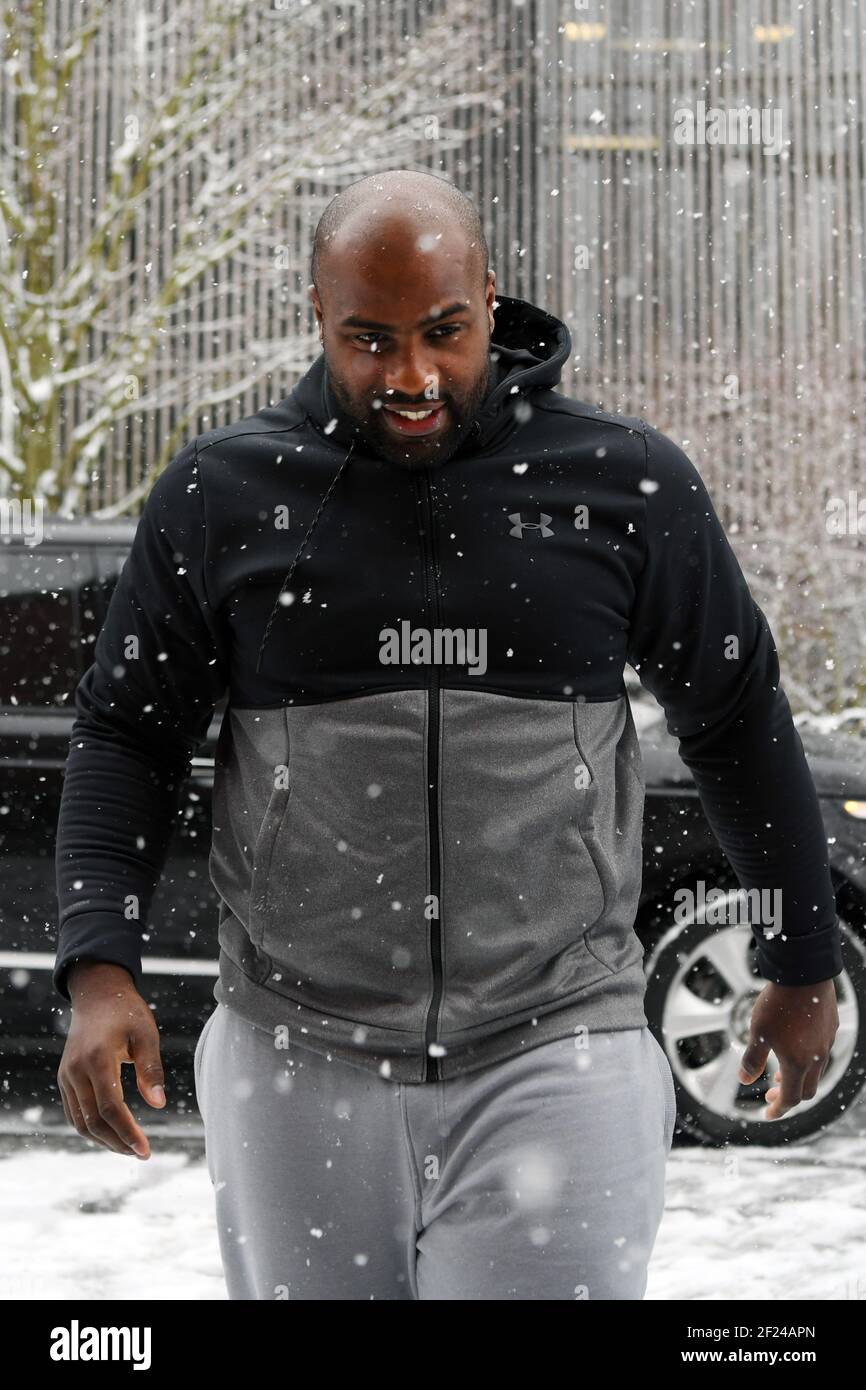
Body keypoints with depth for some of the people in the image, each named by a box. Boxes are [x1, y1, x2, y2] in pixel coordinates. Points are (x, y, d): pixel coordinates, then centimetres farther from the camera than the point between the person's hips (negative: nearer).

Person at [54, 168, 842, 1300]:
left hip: (556, 1053, -1)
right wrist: (102, 971, -8)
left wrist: (804, 967, 17)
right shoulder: (223, 495, 1)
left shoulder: (626, 484, 0)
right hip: (300, 1064, 2)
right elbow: (124, 736, 6)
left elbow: (739, 723, 10)